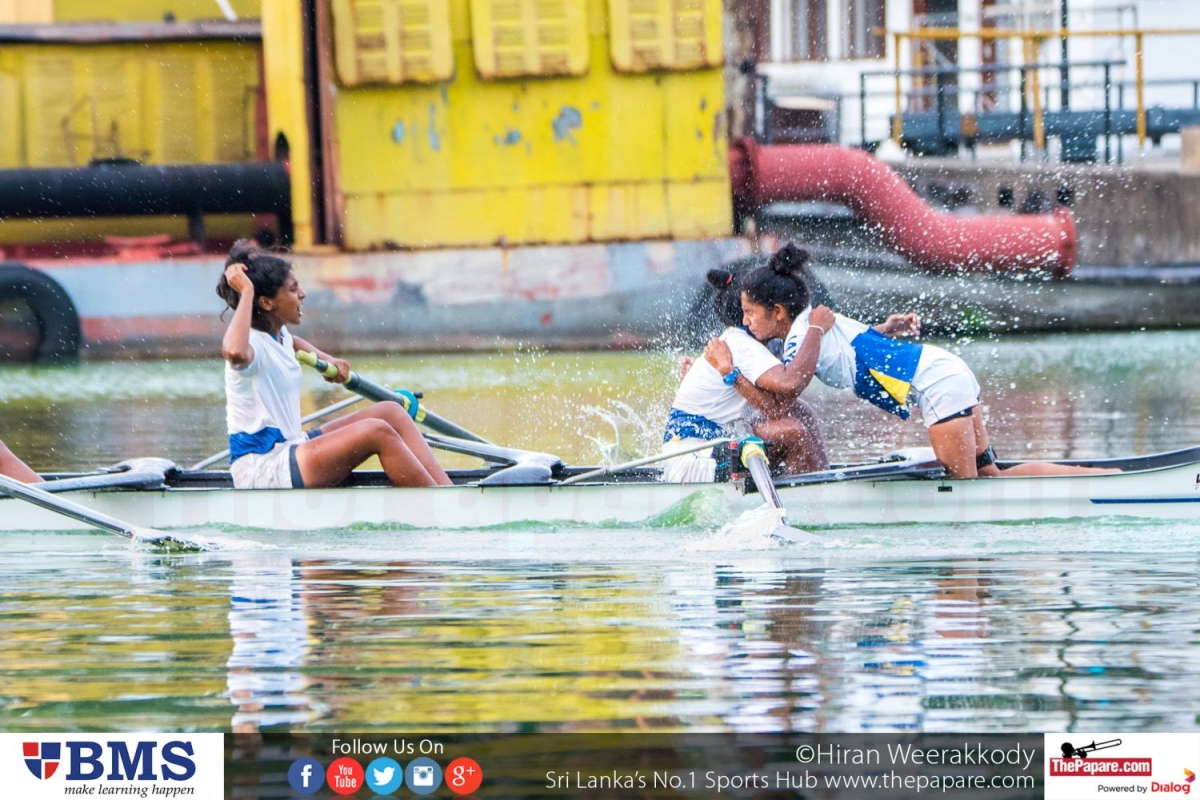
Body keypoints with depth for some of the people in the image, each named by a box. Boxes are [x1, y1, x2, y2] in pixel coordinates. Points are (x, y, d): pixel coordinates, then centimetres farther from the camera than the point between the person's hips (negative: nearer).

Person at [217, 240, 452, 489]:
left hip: (288, 448, 11)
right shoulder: (255, 343, -18)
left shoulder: (279, 335, 12)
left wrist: (324, 359, 23)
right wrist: (247, 293, -35)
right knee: (376, 433, -24)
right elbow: (235, 352, -47)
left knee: (390, 412, 3)